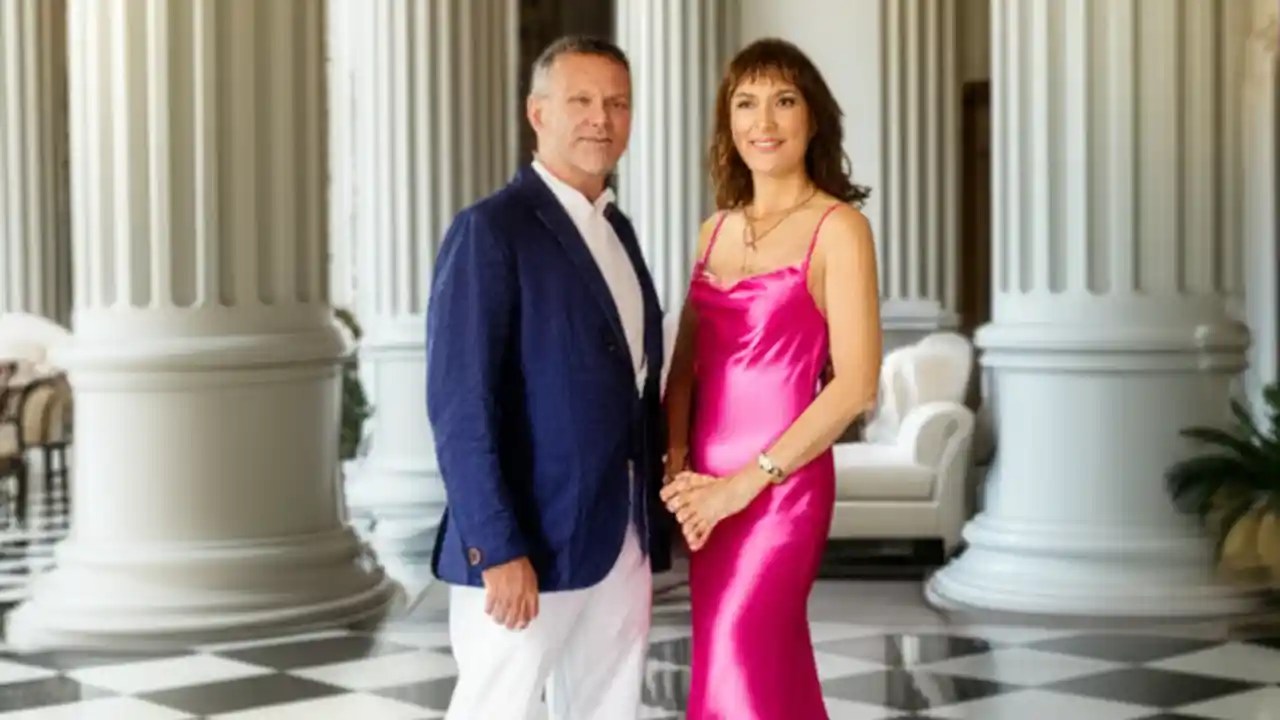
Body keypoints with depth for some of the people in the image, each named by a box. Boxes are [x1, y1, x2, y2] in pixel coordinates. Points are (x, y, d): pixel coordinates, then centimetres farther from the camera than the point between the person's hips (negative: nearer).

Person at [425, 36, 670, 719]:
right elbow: (459, 402, -16)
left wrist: (652, 513, 10)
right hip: (532, 539, -7)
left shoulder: (616, 228, 14)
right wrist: (497, 548, -21)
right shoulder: (490, 230, -10)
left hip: (623, 540, 8)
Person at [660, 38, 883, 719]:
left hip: (781, 487, -5)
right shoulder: (716, 229, 11)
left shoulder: (838, 227, -7)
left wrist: (745, 482, -14)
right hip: (709, 489, 5)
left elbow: (856, 384, -14)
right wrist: (677, 471, -3)